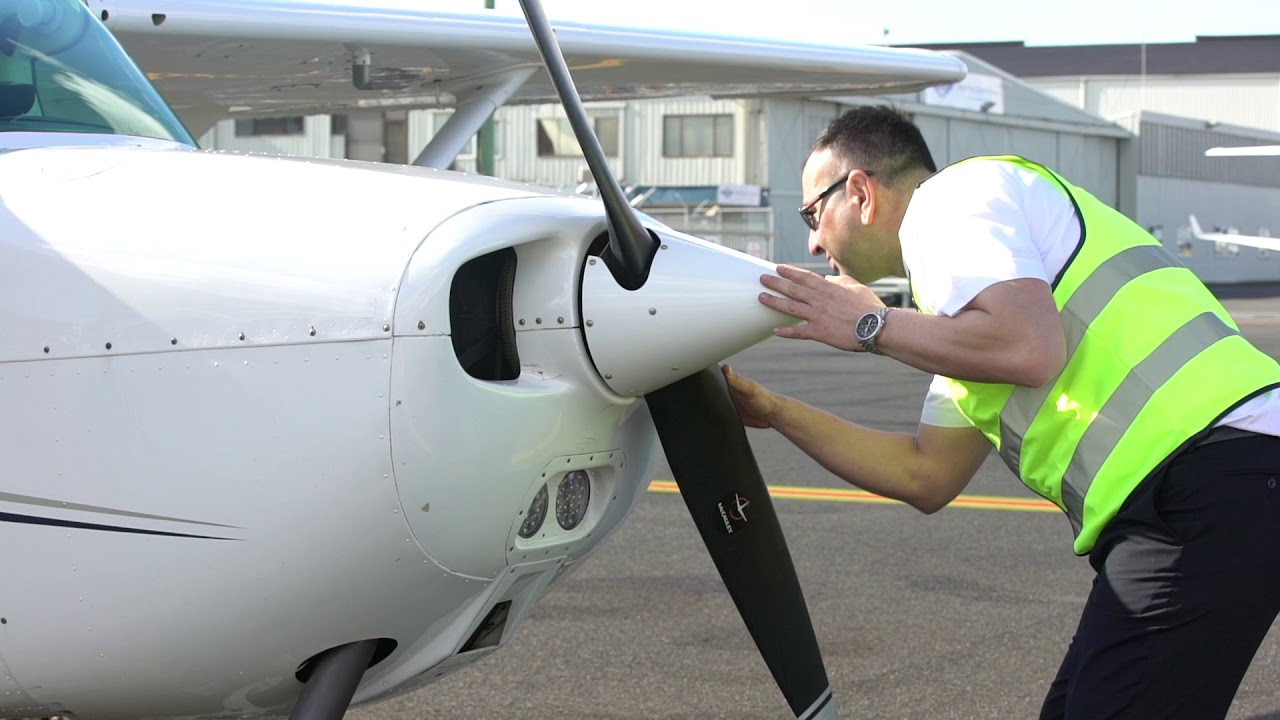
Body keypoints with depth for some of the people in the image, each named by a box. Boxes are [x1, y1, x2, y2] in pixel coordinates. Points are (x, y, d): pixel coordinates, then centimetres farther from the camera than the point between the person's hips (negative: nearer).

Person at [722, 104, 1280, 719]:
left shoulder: (948, 198, -1)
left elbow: (1028, 348, -19)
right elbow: (926, 475, 29)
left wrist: (870, 326, -4)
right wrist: (775, 412, 31)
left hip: (1210, 481, -11)